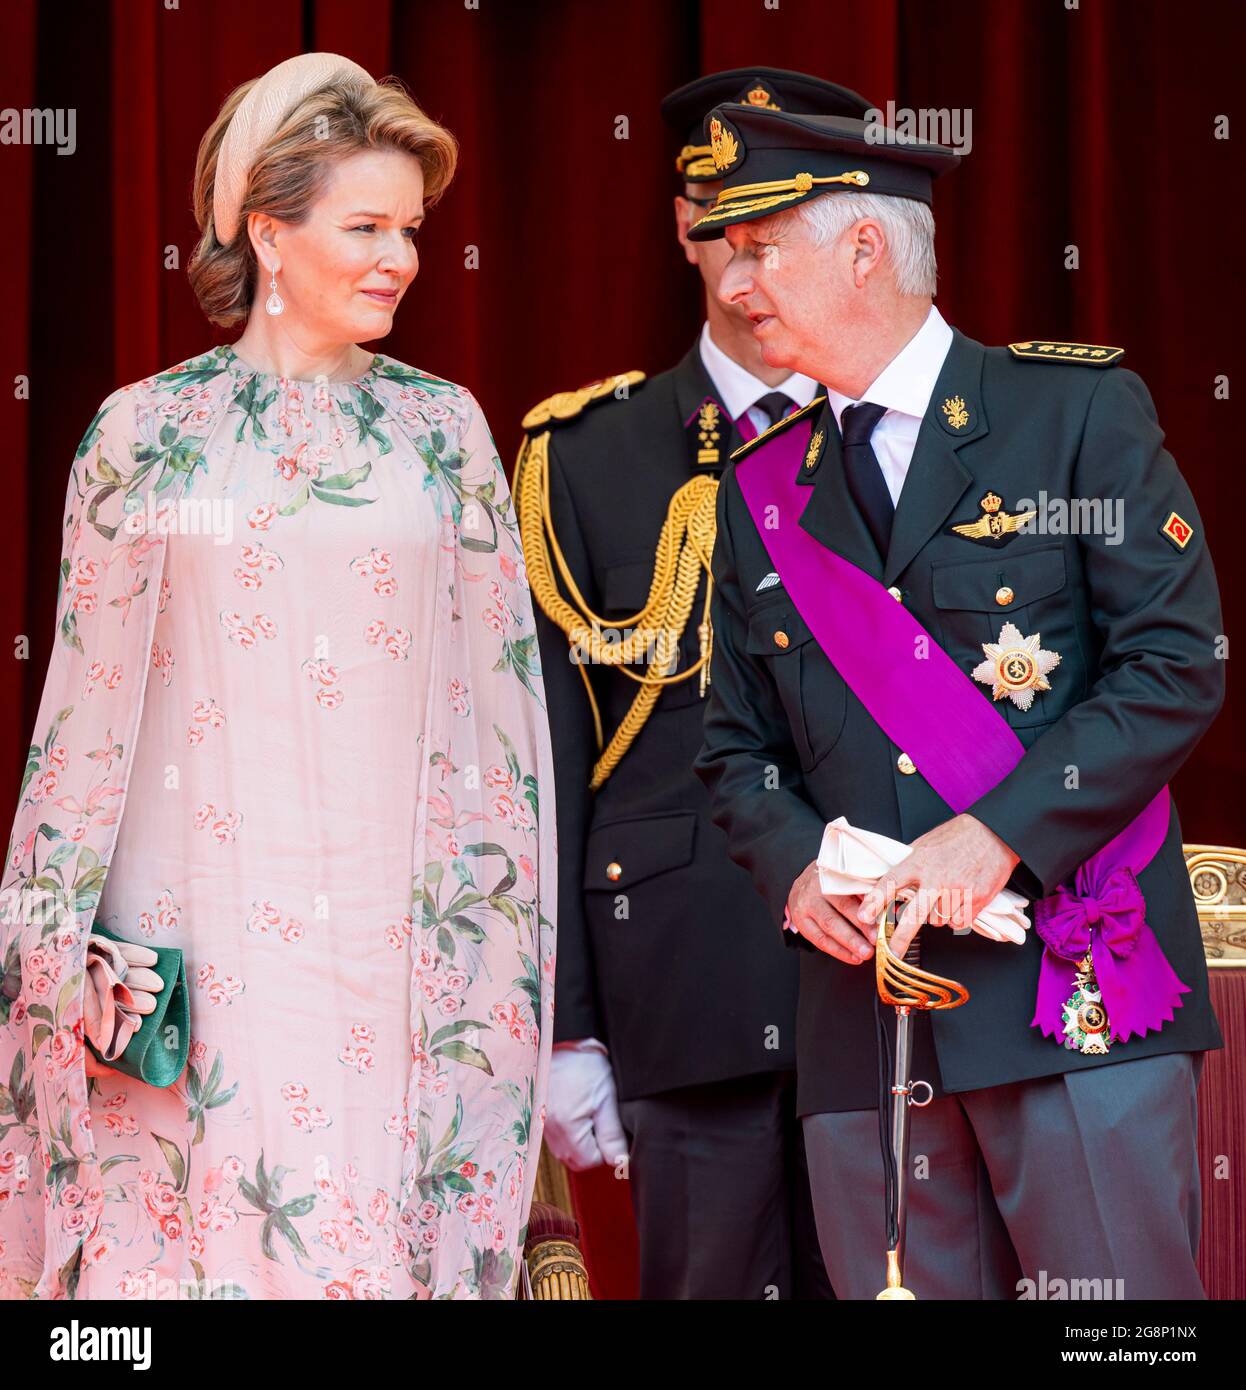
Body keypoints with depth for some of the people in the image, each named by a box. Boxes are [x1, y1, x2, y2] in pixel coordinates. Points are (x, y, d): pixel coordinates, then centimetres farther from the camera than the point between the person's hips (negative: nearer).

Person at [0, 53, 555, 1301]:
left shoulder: (444, 429, 8)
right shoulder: (145, 434, 3)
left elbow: (499, 688, 10)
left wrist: (501, 941, 6)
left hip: (397, 930, 1)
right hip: (201, 936, -1)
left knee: (387, 1222, 0)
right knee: (197, 1217, -2)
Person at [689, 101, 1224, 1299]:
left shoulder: (1079, 411, 2)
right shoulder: (763, 492, 16)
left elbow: (1177, 667, -5)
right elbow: (738, 749, 17)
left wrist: (997, 836, -14)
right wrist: (797, 870, -5)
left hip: (1079, 982, -4)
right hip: (864, 1008, 4)